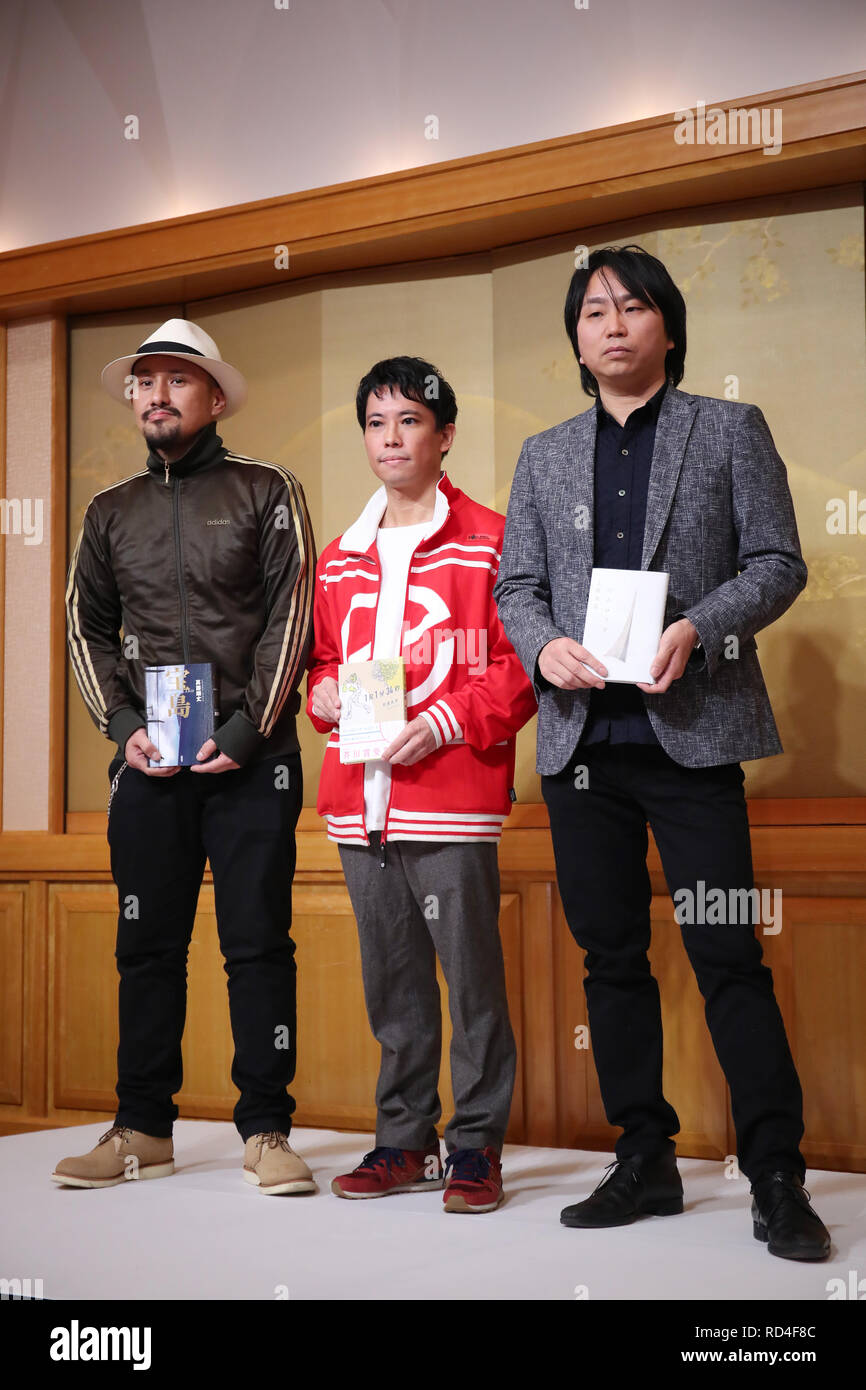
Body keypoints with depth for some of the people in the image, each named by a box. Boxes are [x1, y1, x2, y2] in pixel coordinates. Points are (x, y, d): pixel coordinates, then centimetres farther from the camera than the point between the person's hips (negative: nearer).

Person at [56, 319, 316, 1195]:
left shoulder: (265, 493, 4)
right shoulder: (111, 512, 15)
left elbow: (290, 618, -2)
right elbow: (87, 629, 15)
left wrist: (245, 731, -10)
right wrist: (124, 727, 0)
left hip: (251, 761, -3)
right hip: (147, 765, 3)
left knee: (258, 944, -1)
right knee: (147, 946, 7)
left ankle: (265, 1131, 7)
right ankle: (143, 1130, 16)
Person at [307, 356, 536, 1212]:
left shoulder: (488, 542, 0)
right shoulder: (340, 559, 18)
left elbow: (521, 663, -5)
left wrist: (448, 720, -15)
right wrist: (323, 692, 4)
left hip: (451, 793, -5)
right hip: (360, 798, 6)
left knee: (471, 972, -2)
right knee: (389, 977, 11)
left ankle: (477, 1143, 10)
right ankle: (405, 1139, 22)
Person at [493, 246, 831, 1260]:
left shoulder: (731, 431, 7)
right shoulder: (544, 456, 16)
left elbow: (777, 564, 1)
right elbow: (515, 584, 14)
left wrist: (698, 629, -15)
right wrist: (544, 646, -8)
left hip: (692, 730, -4)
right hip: (582, 739, 4)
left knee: (728, 958, -5)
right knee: (611, 957, 8)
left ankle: (776, 1179, 3)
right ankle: (644, 1162, 19)